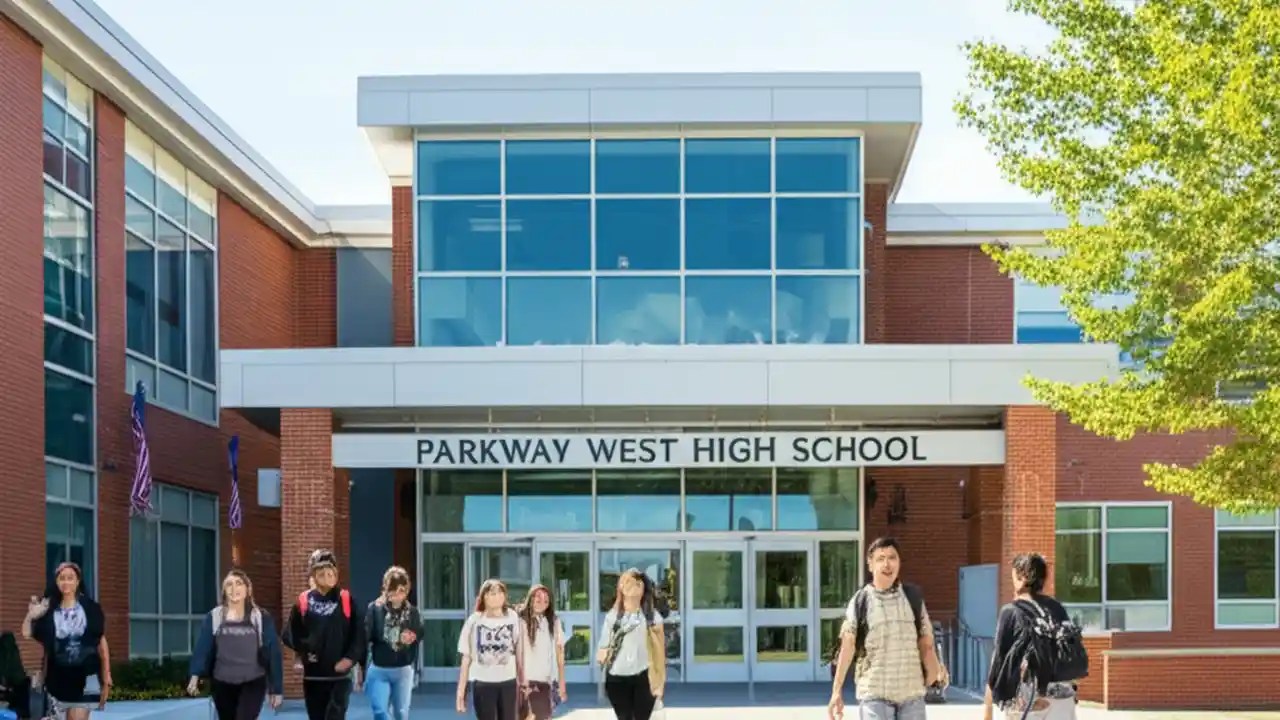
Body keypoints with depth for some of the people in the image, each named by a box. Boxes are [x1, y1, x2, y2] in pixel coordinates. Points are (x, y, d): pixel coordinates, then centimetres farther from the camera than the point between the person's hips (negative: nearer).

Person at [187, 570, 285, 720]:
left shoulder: (261, 618, -1)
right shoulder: (214, 617, 0)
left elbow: (273, 653, 1)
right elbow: (202, 648, -8)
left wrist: (276, 688, -1)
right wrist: (195, 675, -25)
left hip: (253, 683, -2)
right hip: (223, 684, 2)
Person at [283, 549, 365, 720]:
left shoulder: (346, 600, -1)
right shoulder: (303, 602, 2)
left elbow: (358, 634, -2)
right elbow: (290, 634, 6)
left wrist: (351, 657, -15)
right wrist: (304, 649, -10)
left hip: (340, 675, -2)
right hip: (313, 675, 2)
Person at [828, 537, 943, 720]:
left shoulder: (913, 596, 6)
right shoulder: (860, 602, -2)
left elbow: (925, 642, 10)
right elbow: (847, 647, -6)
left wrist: (933, 670, -4)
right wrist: (837, 691, -11)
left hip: (912, 692, 3)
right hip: (874, 693, -3)